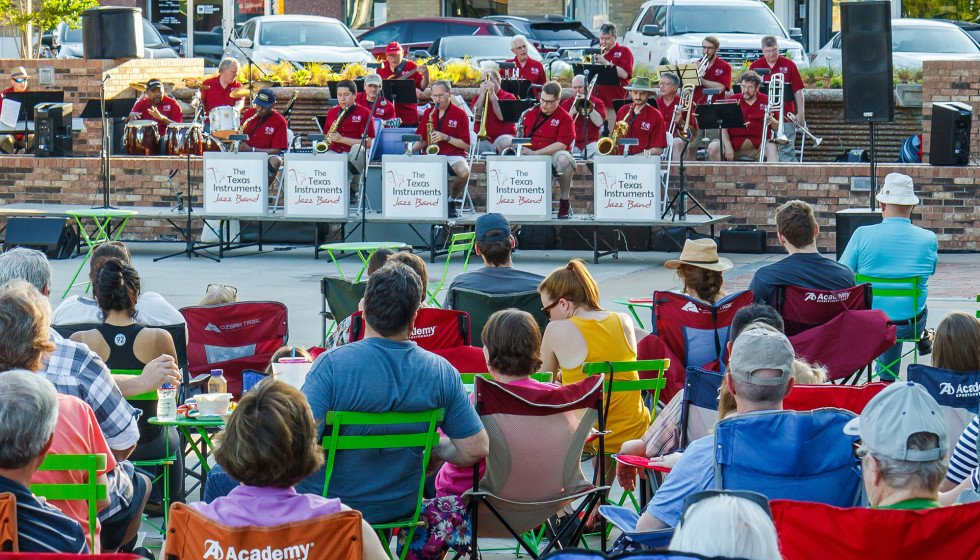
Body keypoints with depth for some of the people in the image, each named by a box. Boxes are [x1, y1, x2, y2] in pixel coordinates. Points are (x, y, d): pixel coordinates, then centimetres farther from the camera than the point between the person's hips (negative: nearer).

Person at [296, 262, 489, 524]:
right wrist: (435, 448, 11)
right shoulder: (441, 371, -12)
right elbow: (475, 450, -9)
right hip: (400, 507, 3)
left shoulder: (332, 364, -22)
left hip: (328, 508, -3)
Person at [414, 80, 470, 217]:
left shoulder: (460, 114, 1)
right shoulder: (428, 113, 14)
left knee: (464, 172, -36)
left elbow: (466, 144, -3)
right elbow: (421, 141, 17)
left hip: (453, 155, -3)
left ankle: (453, 199, -4)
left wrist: (446, 138, -15)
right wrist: (410, 151, -2)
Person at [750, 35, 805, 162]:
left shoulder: (789, 65, 5)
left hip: (785, 117, -2)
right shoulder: (755, 66, 9)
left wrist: (800, 114, -1)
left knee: (786, 151, -4)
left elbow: (798, 91, 5)